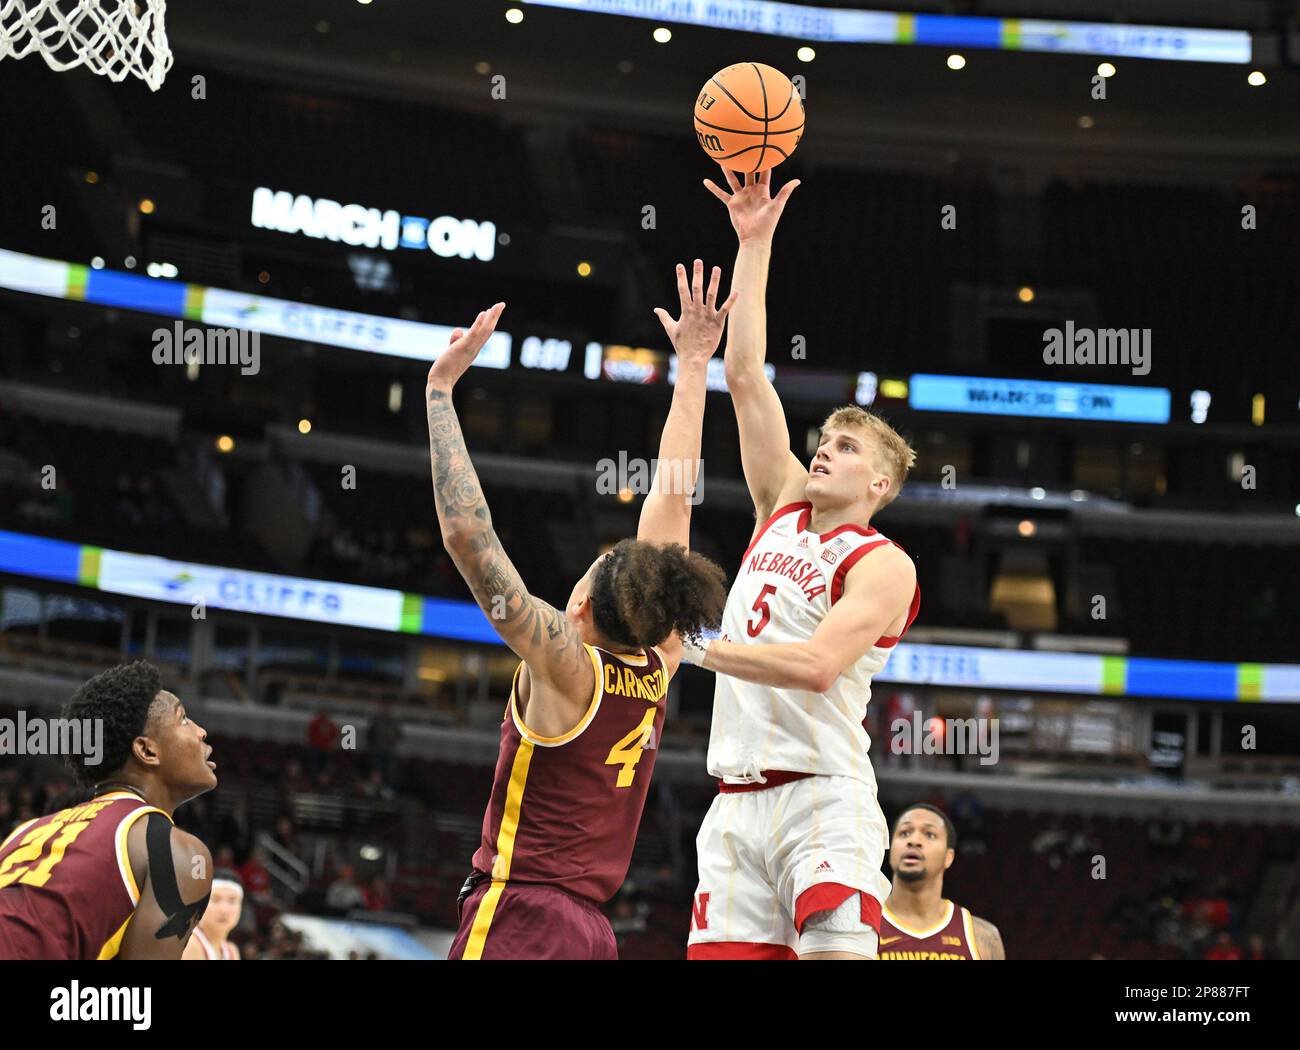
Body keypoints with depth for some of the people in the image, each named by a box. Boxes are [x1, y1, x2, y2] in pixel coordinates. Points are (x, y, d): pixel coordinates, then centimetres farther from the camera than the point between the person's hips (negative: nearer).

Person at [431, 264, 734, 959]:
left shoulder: (566, 663, -9)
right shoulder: (657, 669, 8)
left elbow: (467, 533, -16)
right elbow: (673, 498, 16)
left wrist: (441, 387, -12)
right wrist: (693, 368, 23)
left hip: (519, 920, -8)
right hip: (590, 929, 8)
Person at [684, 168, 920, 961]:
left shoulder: (882, 565, -3)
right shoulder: (784, 509, 17)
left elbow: (816, 665, -19)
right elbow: (746, 379, 15)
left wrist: (695, 646, -17)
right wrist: (755, 245, 13)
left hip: (822, 797, -6)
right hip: (738, 800, 6)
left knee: (837, 952, -20)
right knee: (723, 952, -3)